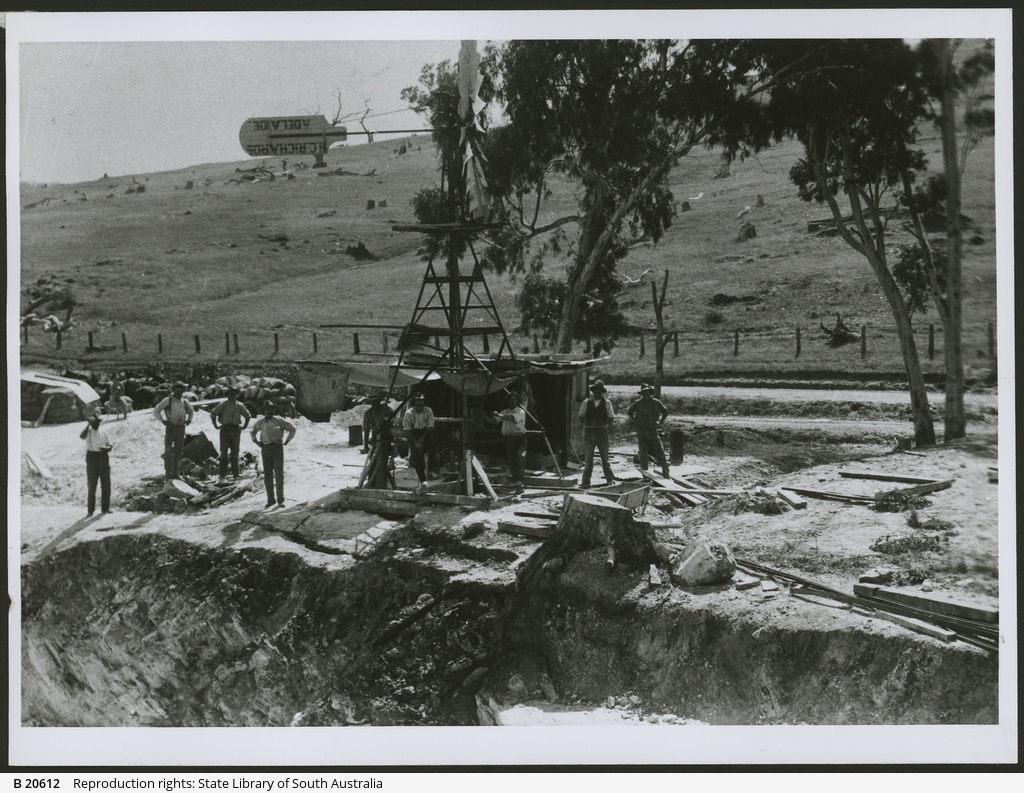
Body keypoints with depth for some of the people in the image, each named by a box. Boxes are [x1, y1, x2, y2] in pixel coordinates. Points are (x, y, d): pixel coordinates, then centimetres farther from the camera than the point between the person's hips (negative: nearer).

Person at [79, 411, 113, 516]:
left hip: (104, 458, 4)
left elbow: (110, 445, 11)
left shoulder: (103, 432, 9)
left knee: (106, 485, 6)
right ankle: (91, 510, 3)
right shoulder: (88, 431, -4)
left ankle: (105, 508, 16)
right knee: (92, 486, -2)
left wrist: (106, 448, -12)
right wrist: (89, 424, -25)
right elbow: (82, 436, -27)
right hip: (92, 458, -4)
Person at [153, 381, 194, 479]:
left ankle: (175, 473, 12)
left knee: (178, 452, 6)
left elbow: (191, 411, 30)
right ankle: (168, 472, -4)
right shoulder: (167, 400, -2)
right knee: (168, 451, -9)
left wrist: (189, 420, 13)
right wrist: (163, 420, -10)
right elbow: (156, 411, -2)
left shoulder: (185, 402, 10)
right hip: (170, 428, -4)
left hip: (181, 429, 4)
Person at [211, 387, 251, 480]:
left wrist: (244, 427, 10)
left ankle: (235, 474, 9)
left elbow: (248, 416, 20)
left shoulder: (240, 406, 9)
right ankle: (223, 474, 2)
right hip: (225, 429, -2)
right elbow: (212, 414, 6)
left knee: (235, 452, 4)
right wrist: (216, 426, 1)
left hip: (236, 430, 2)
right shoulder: (223, 404, 3)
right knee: (224, 452, -2)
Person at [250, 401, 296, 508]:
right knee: (267, 475, 5)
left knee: (279, 474, -4)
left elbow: (292, 430, 8)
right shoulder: (260, 422, 8)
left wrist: (286, 441, 2)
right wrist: (256, 442, 13)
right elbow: (252, 431, 26)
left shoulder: (279, 421, -1)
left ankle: (280, 500, 2)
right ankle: (270, 500, 13)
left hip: (277, 448, -3)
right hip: (265, 449, 3)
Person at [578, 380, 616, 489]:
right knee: (588, 458, -1)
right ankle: (586, 481, 1)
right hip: (589, 432, 1)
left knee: (605, 457, 3)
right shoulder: (587, 402, 6)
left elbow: (611, 418, 5)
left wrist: (606, 425, -3)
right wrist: (587, 424, 2)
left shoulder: (606, 402, 4)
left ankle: (609, 479, 12)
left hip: (602, 432, -1)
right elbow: (581, 416, 9)